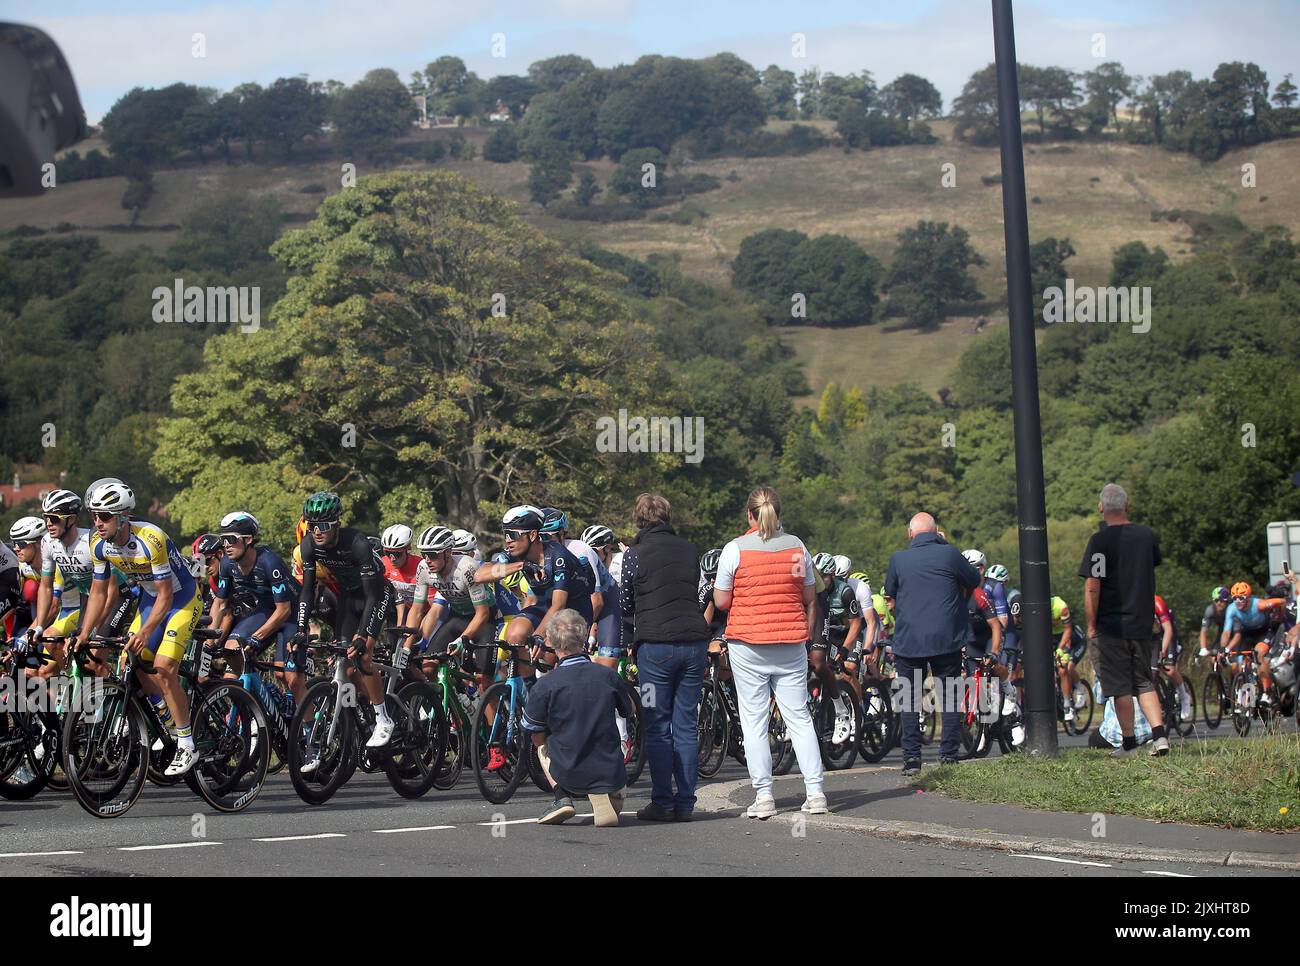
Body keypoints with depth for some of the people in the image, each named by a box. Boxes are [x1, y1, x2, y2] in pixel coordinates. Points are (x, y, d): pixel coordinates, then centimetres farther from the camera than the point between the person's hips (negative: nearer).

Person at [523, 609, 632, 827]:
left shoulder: (544, 686, -11)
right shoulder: (608, 676, -4)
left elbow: (537, 738, 0)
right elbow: (629, 711, 16)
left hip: (568, 775, -2)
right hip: (610, 774, 2)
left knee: (544, 746, 29)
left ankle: (562, 798, 9)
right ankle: (604, 796, 4)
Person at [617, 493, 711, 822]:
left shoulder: (635, 553, -1)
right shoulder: (689, 549, 11)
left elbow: (625, 604, 7)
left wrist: (631, 640, 22)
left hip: (655, 644, -4)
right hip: (694, 642, 4)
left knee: (657, 727, 2)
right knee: (686, 725, 7)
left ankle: (662, 803, 0)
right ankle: (685, 803, 7)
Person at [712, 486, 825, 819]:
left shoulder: (735, 549, -7)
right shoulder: (797, 547, 3)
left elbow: (721, 601, -3)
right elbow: (811, 600, 9)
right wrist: (808, 637, 19)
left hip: (748, 646, -3)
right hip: (791, 643, 3)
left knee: (754, 720, 3)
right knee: (799, 717, 7)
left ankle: (763, 796, 1)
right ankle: (815, 792, 3)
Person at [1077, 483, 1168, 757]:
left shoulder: (1100, 540, -13)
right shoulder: (1146, 535, 2)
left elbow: (1092, 587, -15)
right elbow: (1155, 563, 22)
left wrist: (1091, 626, -8)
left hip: (1110, 624, -4)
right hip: (1141, 623, 5)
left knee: (1120, 686, 4)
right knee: (1144, 682, 13)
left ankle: (1129, 744, 10)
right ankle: (1159, 735, -1)